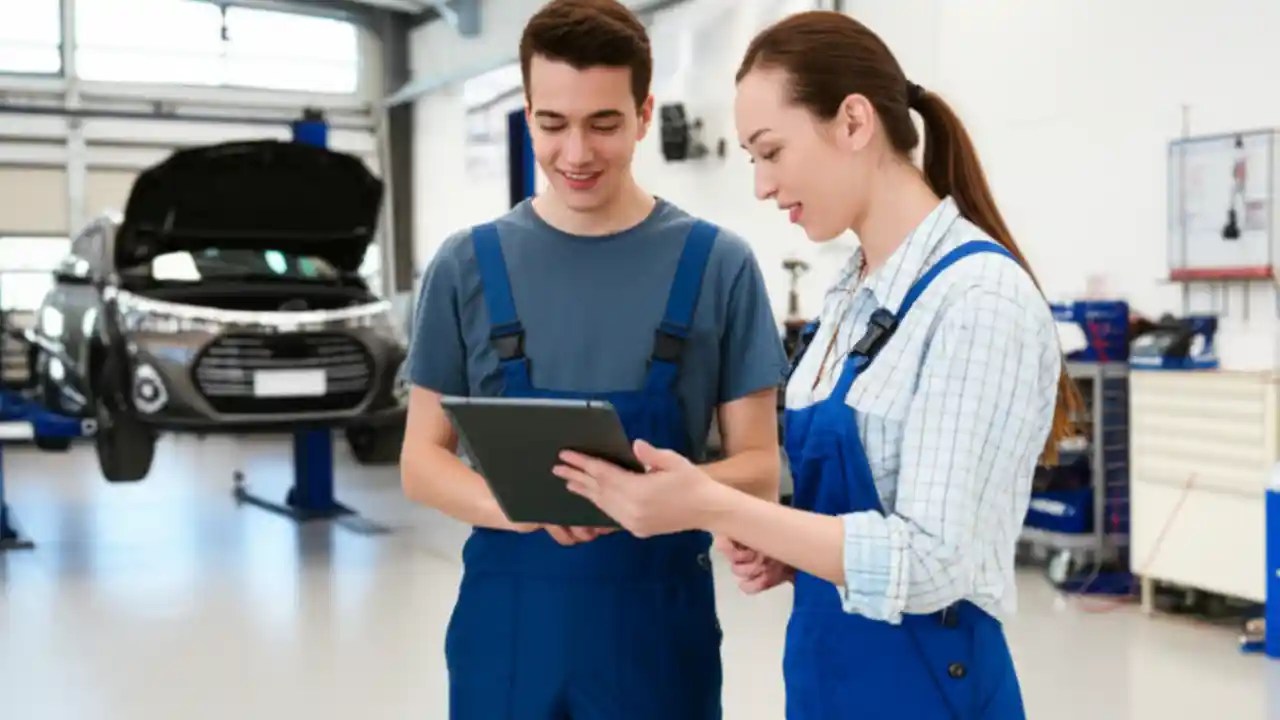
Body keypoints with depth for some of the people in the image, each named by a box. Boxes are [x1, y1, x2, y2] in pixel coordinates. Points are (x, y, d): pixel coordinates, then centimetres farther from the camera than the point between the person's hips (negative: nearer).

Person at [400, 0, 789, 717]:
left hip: (659, 622, -1)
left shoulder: (719, 263, -3)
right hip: (506, 620, 1)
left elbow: (759, 468, -1)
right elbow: (423, 460, 3)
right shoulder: (468, 264, 1)